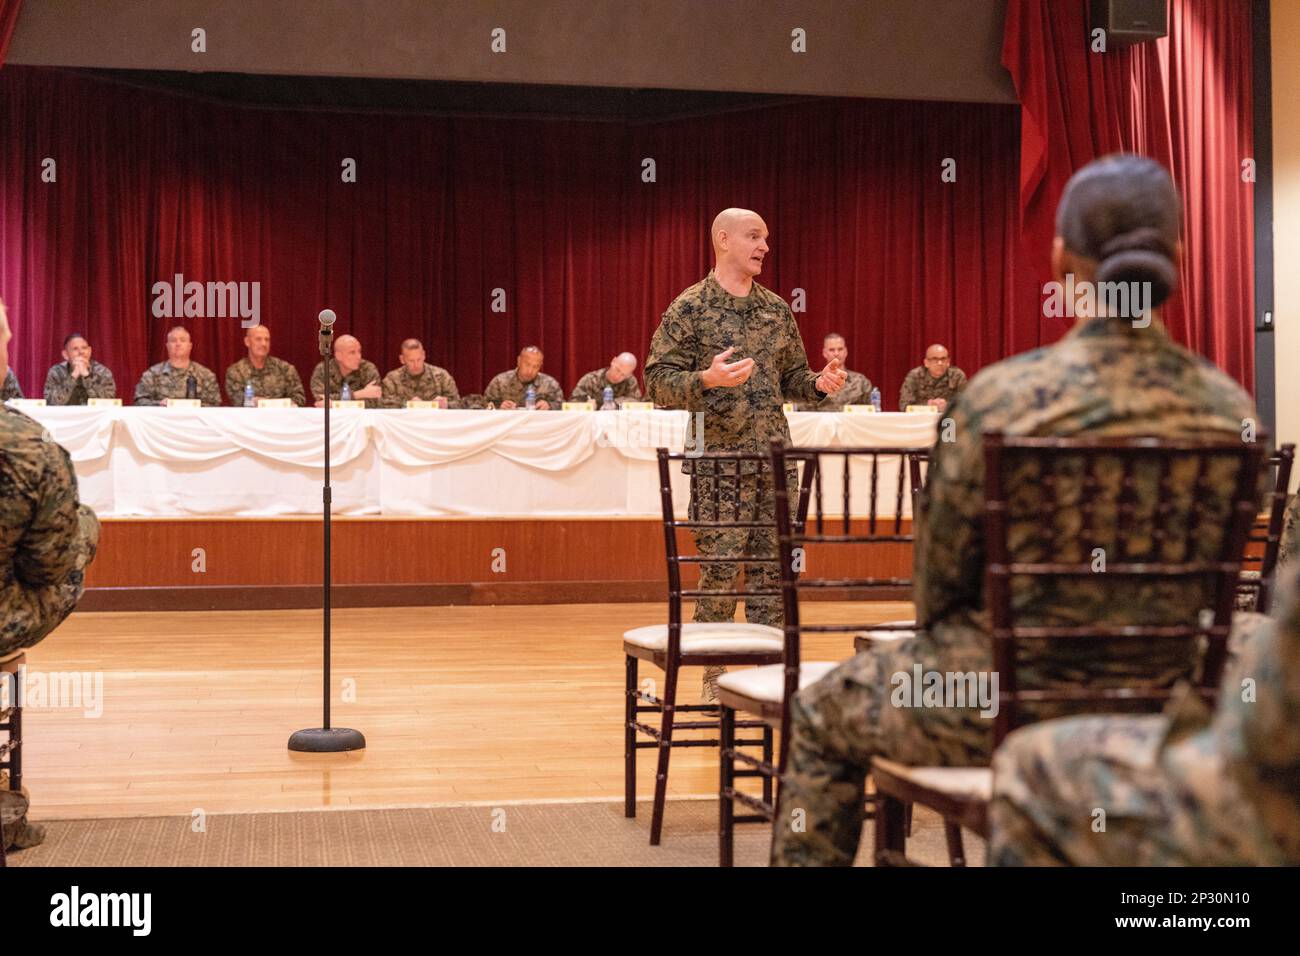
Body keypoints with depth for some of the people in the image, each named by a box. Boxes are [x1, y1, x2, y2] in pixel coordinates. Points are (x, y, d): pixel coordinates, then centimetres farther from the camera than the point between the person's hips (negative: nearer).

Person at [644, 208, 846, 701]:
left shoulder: (777, 309, 13)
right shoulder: (690, 307, -3)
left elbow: (792, 375, 20)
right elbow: (659, 380, -7)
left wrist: (819, 383, -1)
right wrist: (707, 379, -24)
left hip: (774, 459, 5)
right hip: (717, 458, -5)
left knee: (773, 566, 7)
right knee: (719, 567, -4)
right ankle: (715, 677, 9)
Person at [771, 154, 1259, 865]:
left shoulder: (1000, 396, -21)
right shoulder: (1231, 409, -7)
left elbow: (936, 585, -9)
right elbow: (1208, 589, 6)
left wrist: (946, 640, 14)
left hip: (1007, 709, -5)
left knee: (823, 712, 23)